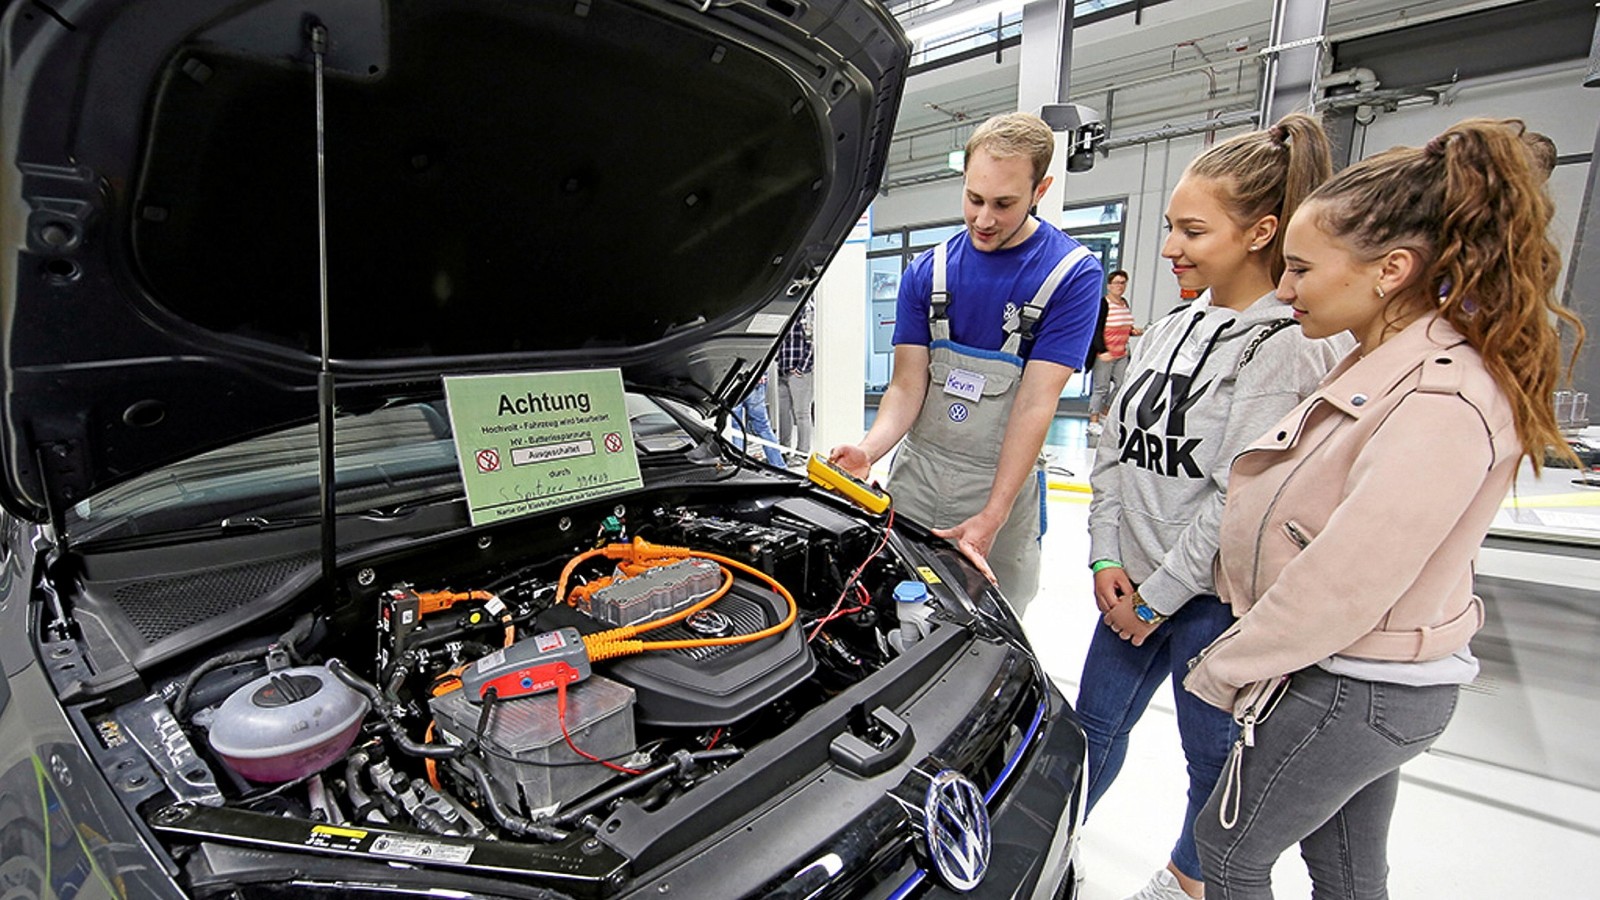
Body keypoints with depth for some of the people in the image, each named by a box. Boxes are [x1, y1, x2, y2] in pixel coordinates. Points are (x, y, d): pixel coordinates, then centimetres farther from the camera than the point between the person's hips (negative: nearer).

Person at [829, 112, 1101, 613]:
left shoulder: (1073, 274, -9)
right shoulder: (926, 274, 1)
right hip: (915, 475, 3)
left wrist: (992, 518, -21)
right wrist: (868, 450, -22)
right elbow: (907, 386, -2)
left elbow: (1035, 405, -15)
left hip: (1003, 482, -2)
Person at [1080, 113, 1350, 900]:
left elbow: (1243, 497, -21)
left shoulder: (1292, 347, -16)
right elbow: (1115, 447, 7)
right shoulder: (1172, 329, 7)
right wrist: (1107, 557, -1)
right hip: (1135, 584, 6)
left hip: (1219, 598, -6)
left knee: (1215, 754, 17)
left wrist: (1159, 596, -15)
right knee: (1095, 728, 19)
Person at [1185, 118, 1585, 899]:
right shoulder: (1389, 364, 3)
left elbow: (1341, 585, -27)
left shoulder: (1440, 402, -27)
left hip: (1352, 692, -8)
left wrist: (1226, 667, -15)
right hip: (1371, 676, 9)